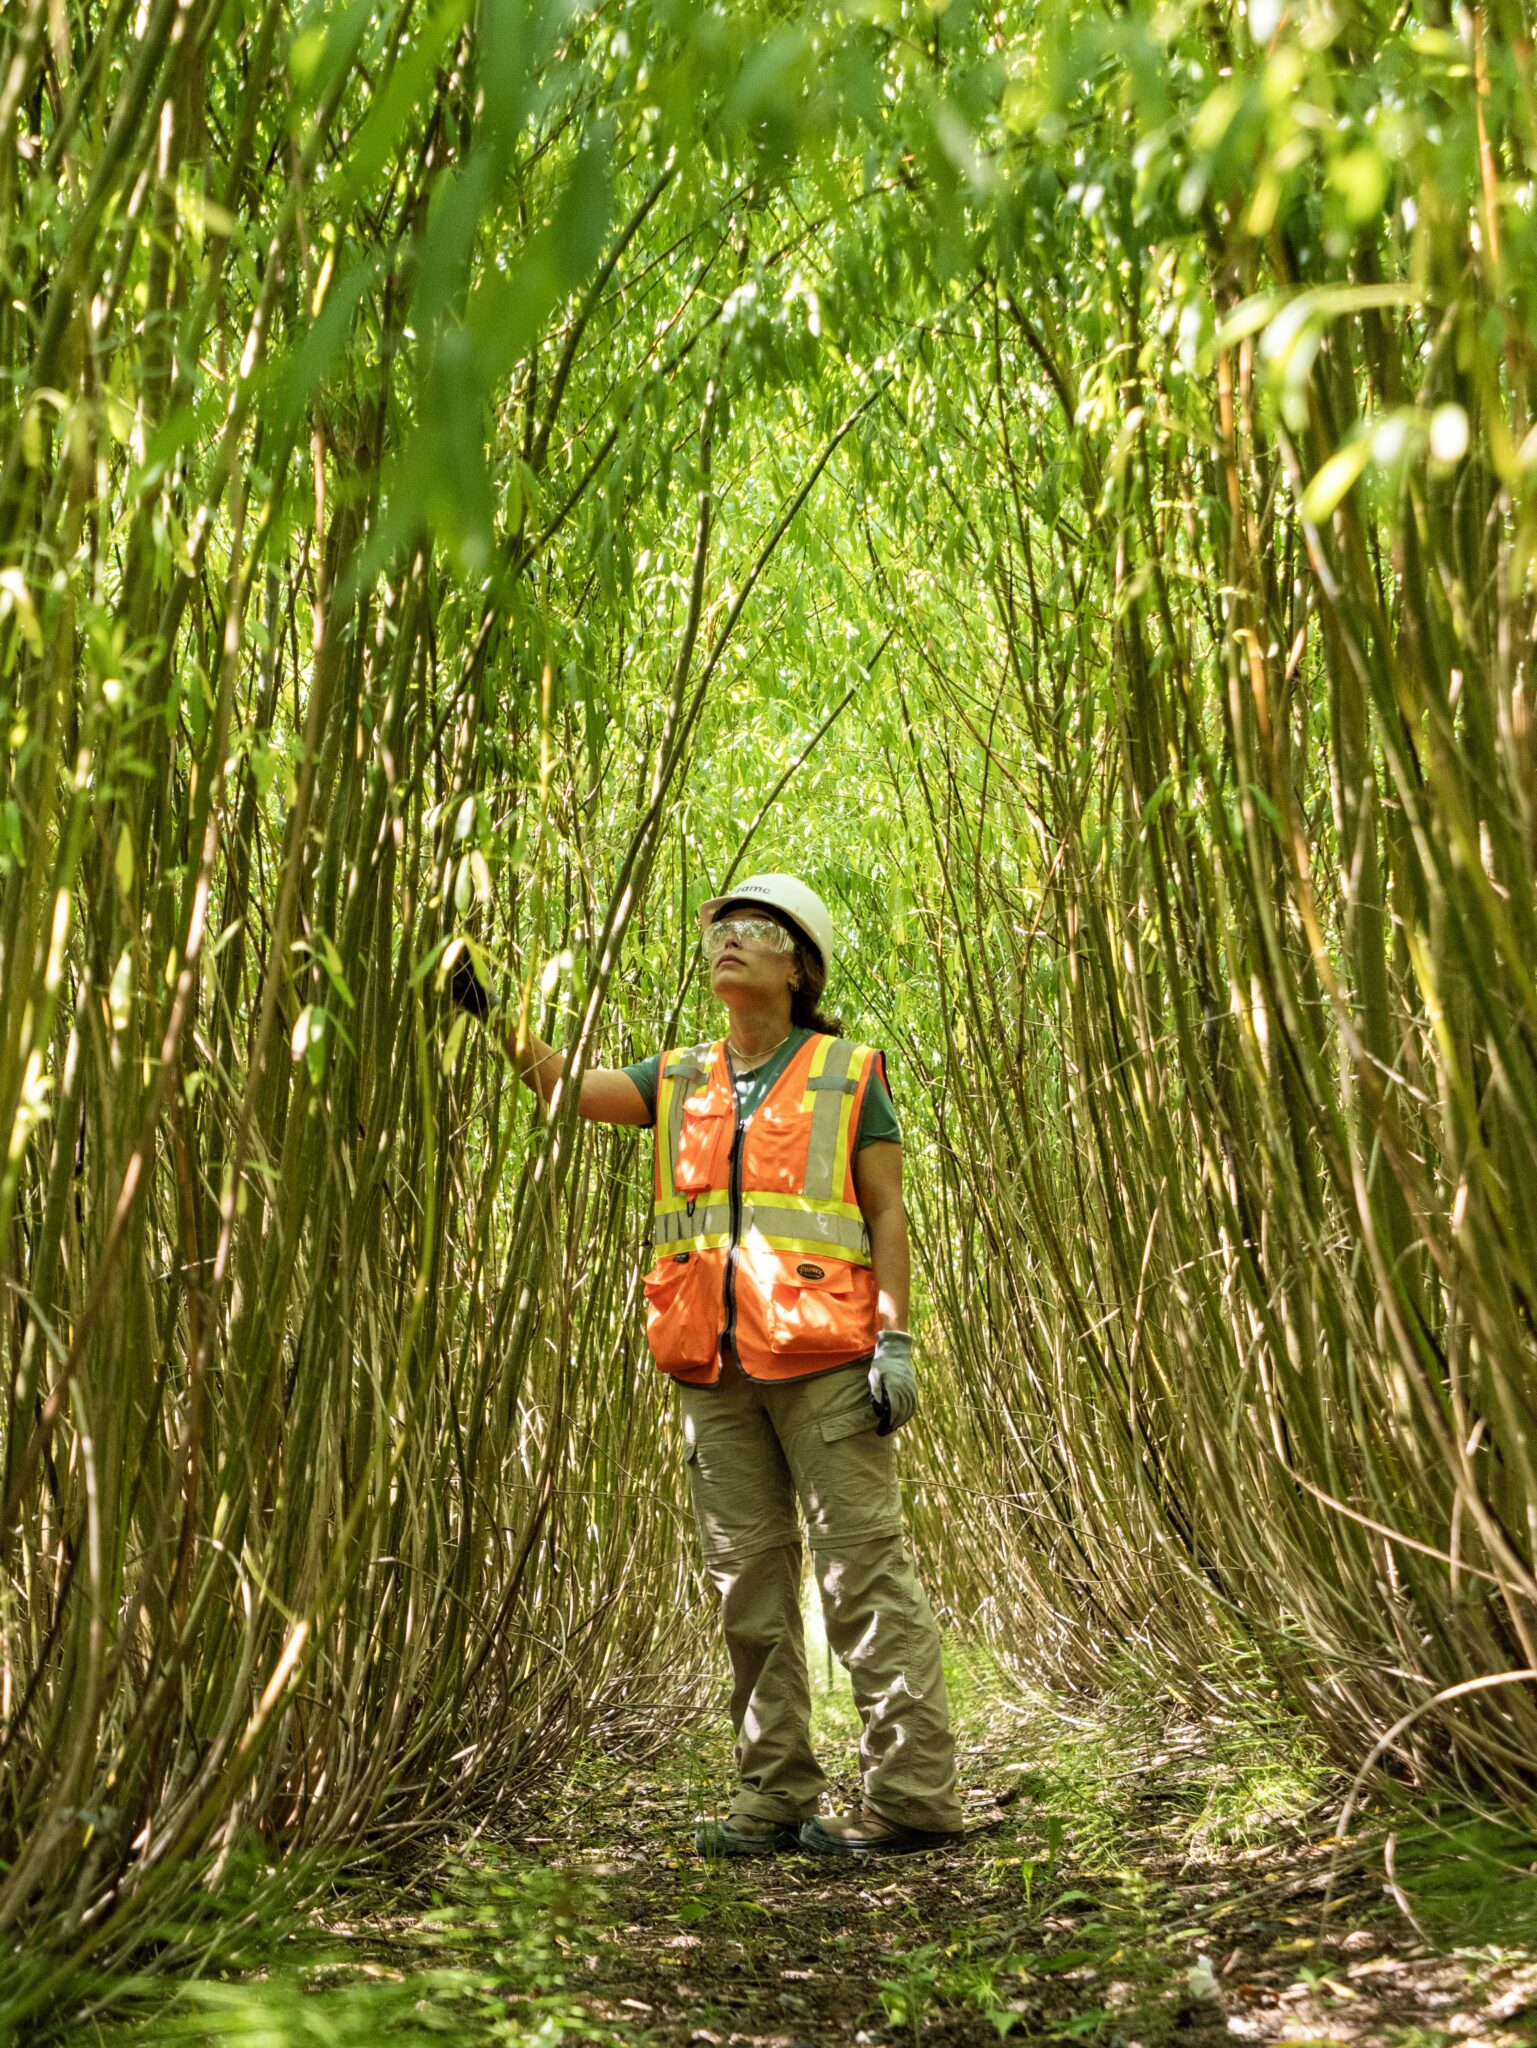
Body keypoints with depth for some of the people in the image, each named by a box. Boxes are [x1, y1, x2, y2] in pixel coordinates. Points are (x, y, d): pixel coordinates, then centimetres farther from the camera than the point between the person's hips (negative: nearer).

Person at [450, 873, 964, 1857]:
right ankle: (777, 1801, 15)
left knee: (866, 1570, -6)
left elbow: (887, 1214, 1)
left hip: (823, 1360, -4)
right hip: (717, 1371, 5)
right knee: (750, 1583, 7)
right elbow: (571, 1087, 4)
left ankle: (915, 1794, 0)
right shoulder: (681, 1081, 16)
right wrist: (493, 1018, -10)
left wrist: (896, 1340, -8)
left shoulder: (848, 1073, 5)